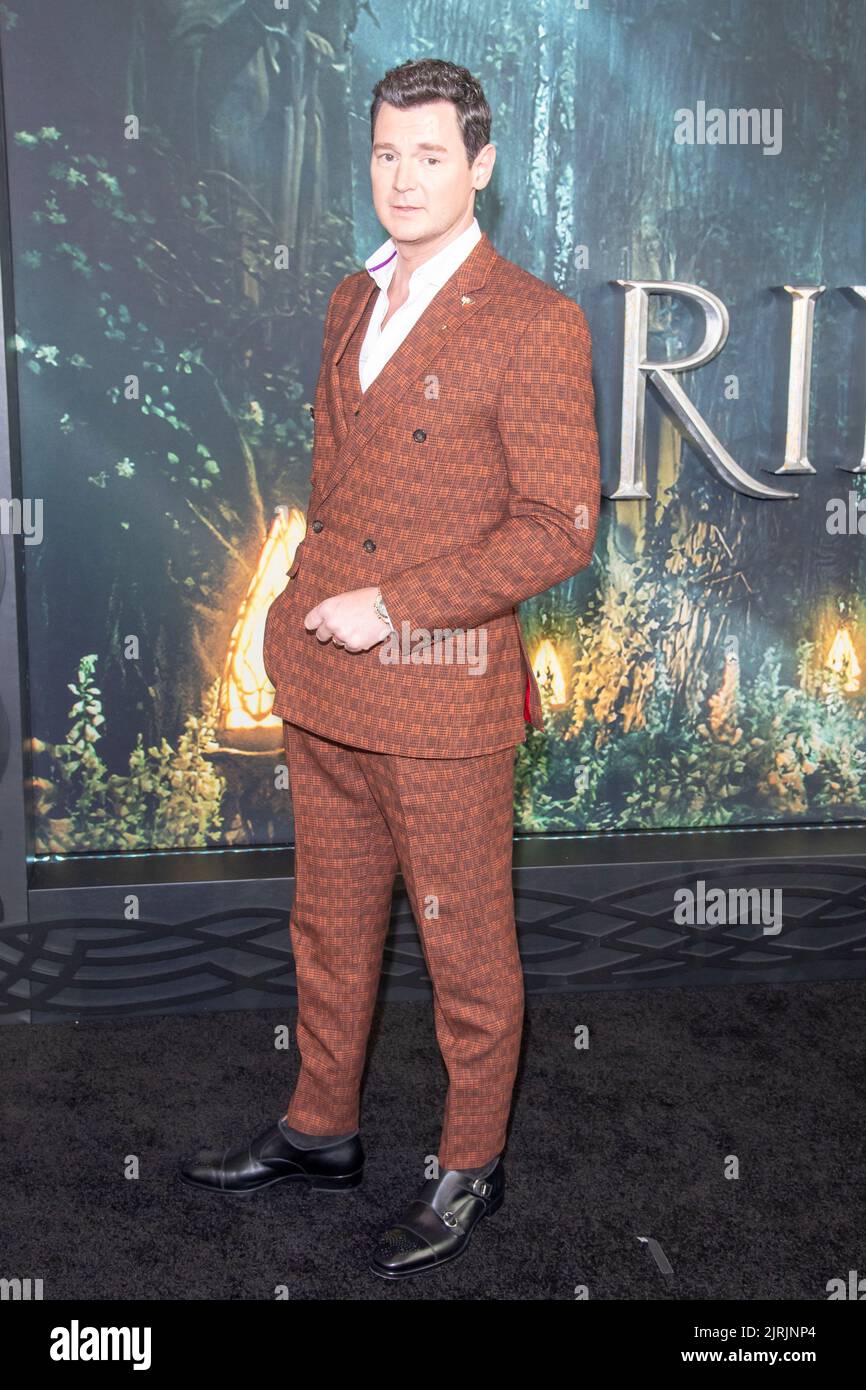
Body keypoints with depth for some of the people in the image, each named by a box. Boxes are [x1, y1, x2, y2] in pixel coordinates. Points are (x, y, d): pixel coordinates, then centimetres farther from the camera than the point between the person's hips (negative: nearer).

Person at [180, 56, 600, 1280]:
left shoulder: (535, 326, -12)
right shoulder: (352, 304, 11)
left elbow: (559, 530, -14)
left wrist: (393, 606, -16)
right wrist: (308, 606, 11)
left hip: (442, 694, -7)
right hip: (324, 686, 7)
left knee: (465, 946, 9)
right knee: (330, 923, 19)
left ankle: (472, 1166, 29)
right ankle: (322, 1130, 39)